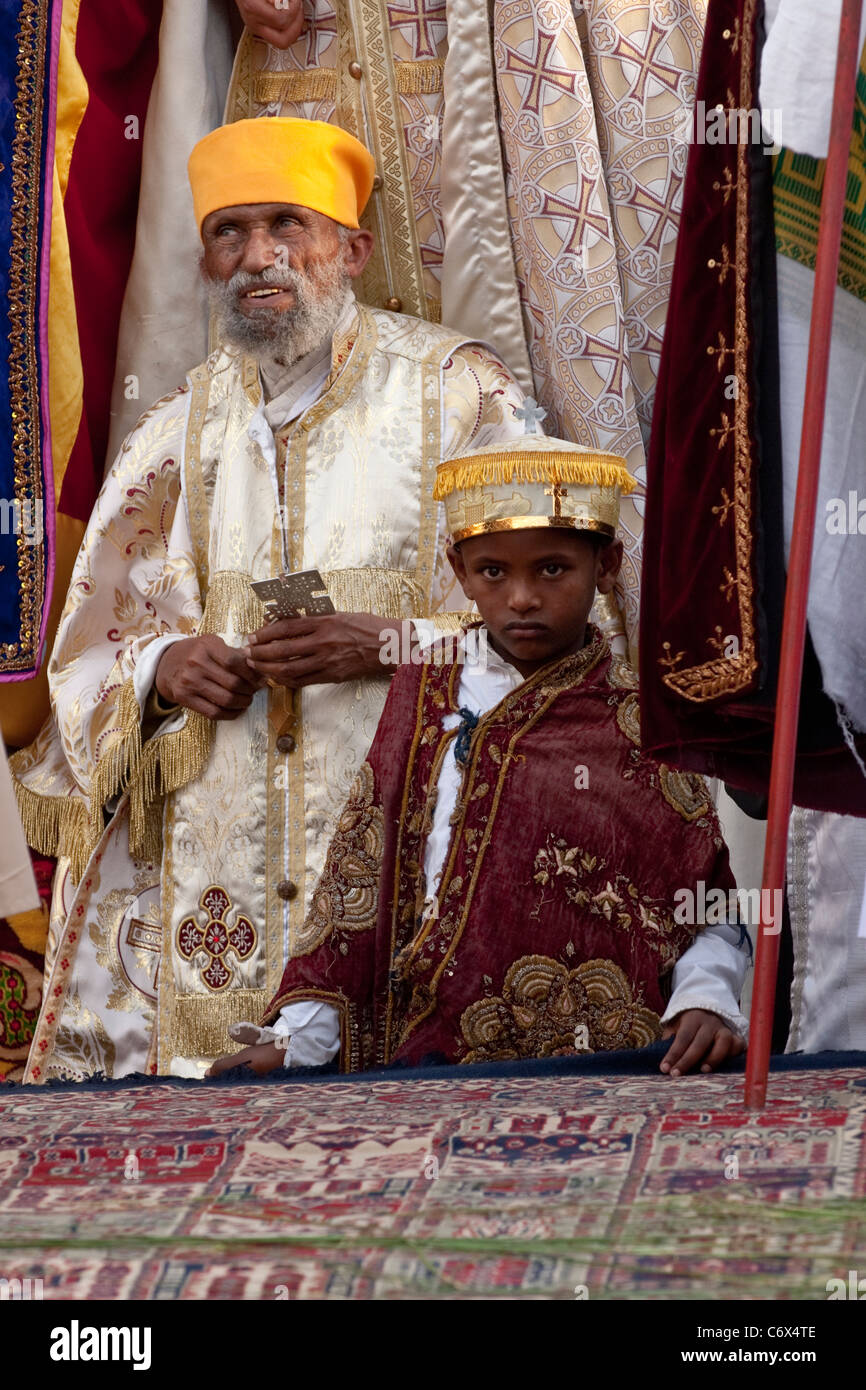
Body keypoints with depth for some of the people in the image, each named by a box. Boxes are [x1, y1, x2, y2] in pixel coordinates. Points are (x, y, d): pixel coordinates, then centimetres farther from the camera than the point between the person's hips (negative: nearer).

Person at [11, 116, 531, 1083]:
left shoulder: (456, 394, 3)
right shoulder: (177, 431, 15)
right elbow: (91, 649, 14)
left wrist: (391, 644, -15)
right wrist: (165, 668, -8)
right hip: (206, 851, 3)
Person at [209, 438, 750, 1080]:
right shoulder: (425, 697, 15)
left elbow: (712, 909, 8)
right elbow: (361, 881, 12)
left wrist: (705, 999, -12)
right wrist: (298, 1037, 4)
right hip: (434, 1060, 2)